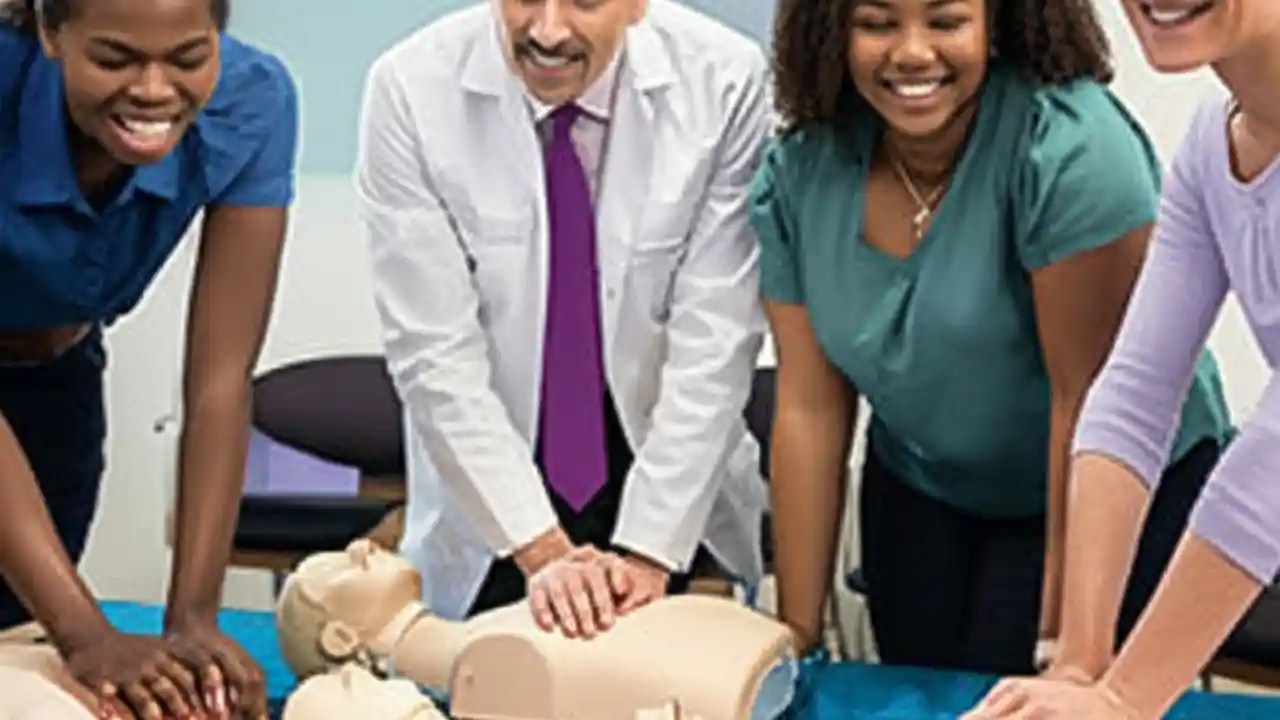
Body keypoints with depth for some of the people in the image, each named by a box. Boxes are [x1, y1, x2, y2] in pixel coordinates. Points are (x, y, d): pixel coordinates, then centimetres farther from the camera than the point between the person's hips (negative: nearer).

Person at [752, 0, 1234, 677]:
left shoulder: (1072, 148, -27)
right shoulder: (799, 171, -10)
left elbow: (1087, 401, -25)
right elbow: (809, 406, -8)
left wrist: (1063, 630, -22)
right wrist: (796, 638, -8)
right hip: (922, 493, 5)